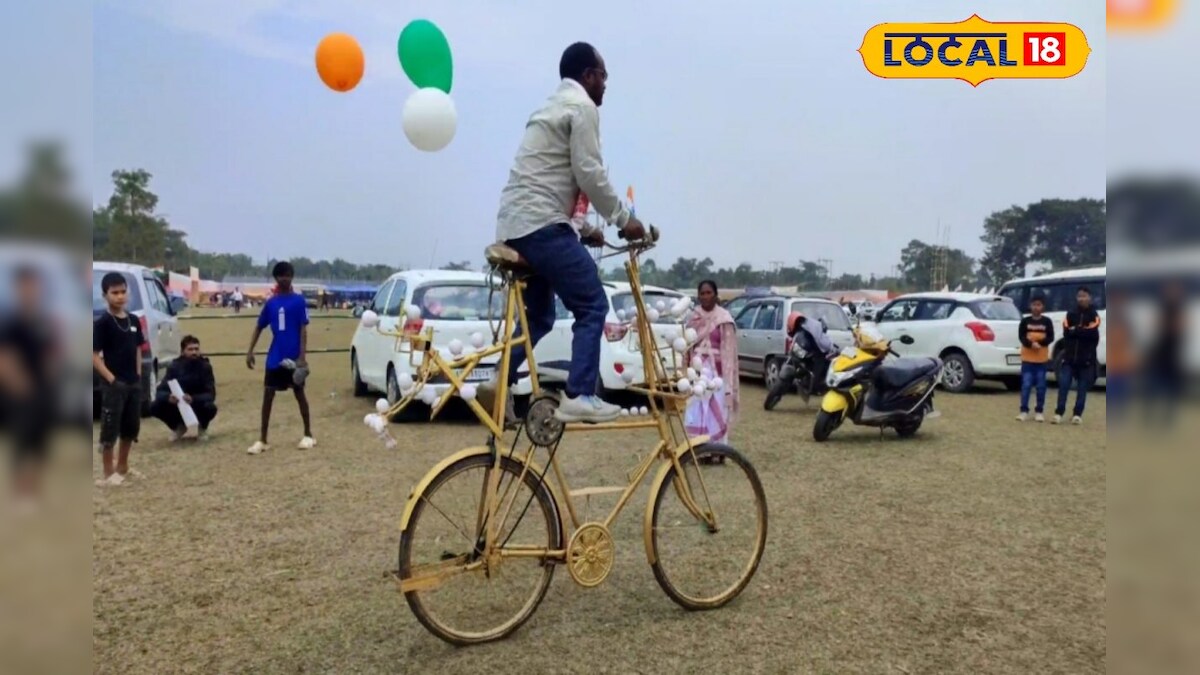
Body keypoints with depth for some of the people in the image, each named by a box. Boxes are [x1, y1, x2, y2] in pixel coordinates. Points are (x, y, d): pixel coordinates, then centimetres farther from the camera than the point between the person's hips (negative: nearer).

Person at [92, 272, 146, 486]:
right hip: (113, 385, -7)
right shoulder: (102, 323, -11)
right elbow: (94, 356, -12)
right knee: (110, 429, 1)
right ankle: (108, 473, 10)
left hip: (134, 383, 7)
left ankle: (123, 467, 28)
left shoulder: (133, 320, 8)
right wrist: (111, 380, -17)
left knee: (131, 427, 14)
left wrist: (138, 374, 8)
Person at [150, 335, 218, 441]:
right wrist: (168, 397, -40)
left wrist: (193, 399, -42)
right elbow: (160, 392, -15)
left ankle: (203, 428, 1)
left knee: (210, 407, -35)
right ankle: (178, 427, 6)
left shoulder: (205, 366, -16)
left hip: (197, 405, -2)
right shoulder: (174, 366, -11)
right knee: (154, 407, -24)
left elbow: (211, 394, -22)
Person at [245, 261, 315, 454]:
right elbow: (259, 327, 12)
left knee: (299, 394, 6)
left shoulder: (299, 301, -5)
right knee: (267, 395, 2)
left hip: (293, 357, -4)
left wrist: (302, 356, -14)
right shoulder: (271, 302, 6)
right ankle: (262, 440, 8)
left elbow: (303, 329, -8)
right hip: (274, 357, 4)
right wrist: (250, 351, 5)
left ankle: (308, 435, 18)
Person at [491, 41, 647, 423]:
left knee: (538, 316, 18)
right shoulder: (582, 107, -3)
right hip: (541, 224, -10)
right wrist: (623, 219, -3)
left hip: (513, 225, 10)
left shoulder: (551, 106, 28)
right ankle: (579, 398, -11)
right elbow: (589, 173, -12)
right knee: (592, 307, -6)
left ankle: (500, 385, 13)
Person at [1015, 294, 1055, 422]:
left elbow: (1050, 338, -3)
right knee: (1026, 385, -4)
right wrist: (1031, 344, -23)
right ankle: (1023, 411, 1)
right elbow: (1021, 337, -5)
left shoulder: (1047, 321, 3)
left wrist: (1040, 343, -21)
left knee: (1041, 386, 4)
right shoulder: (1025, 321, 2)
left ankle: (1039, 411, 13)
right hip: (1027, 358, -1)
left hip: (1042, 359, 1)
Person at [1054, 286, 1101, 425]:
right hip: (1069, 357, 1)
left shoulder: (1094, 315, 4)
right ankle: (1059, 413, -1)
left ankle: (1077, 415, 10)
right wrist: (1082, 331, -13)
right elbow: (1066, 332, -3)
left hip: (1086, 359, -1)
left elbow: (1091, 333, -14)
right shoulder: (1070, 314, 10)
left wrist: (1074, 330, -9)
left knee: (1082, 388, 3)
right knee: (1063, 385, -5)